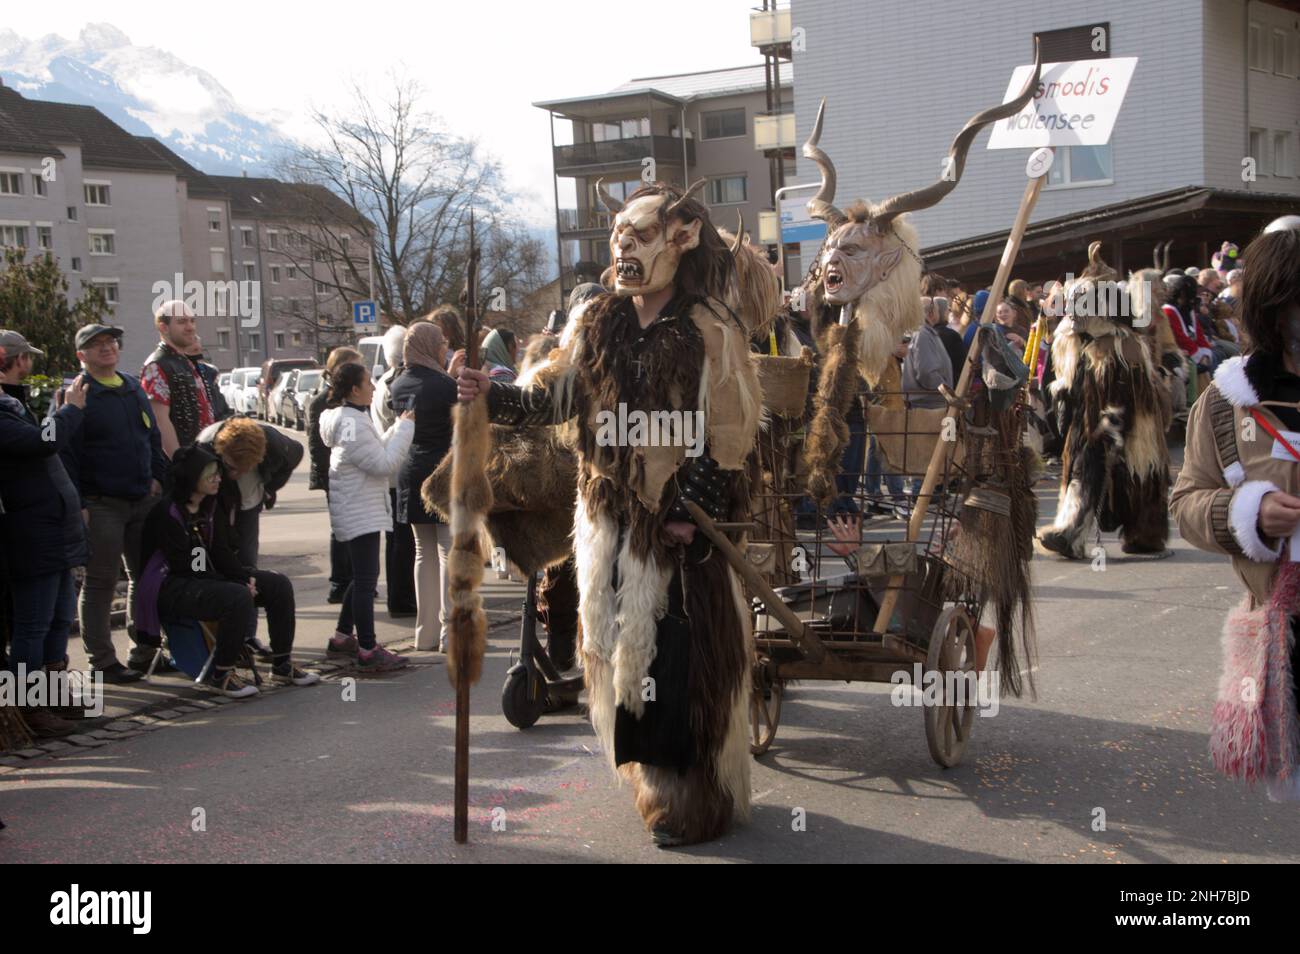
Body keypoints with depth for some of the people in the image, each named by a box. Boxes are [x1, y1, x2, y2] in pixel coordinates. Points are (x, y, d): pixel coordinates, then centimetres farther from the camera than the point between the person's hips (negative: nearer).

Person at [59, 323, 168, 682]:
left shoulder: (133, 388, 13)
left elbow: (153, 437, 20)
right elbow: (67, 455, -13)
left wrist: (157, 477, 6)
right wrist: (78, 505, -17)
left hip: (143, 501, 7)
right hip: (101, 506, -7)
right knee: (100, 583, -1)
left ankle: (143, 652, 23)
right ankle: (102, 661, 6)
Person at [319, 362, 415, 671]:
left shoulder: (352, 419, 15)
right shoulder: (353, 425, -19)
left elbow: (377, 451, 18)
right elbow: (384, 463, -21)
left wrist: (398, 427, 9)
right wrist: (404, 428, -14)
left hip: (361, 509, 11)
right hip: (360, 513, -11)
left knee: (364, 576, 19)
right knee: (366, 579, -10)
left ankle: (342, 636, 28)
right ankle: (368, 651, -9)